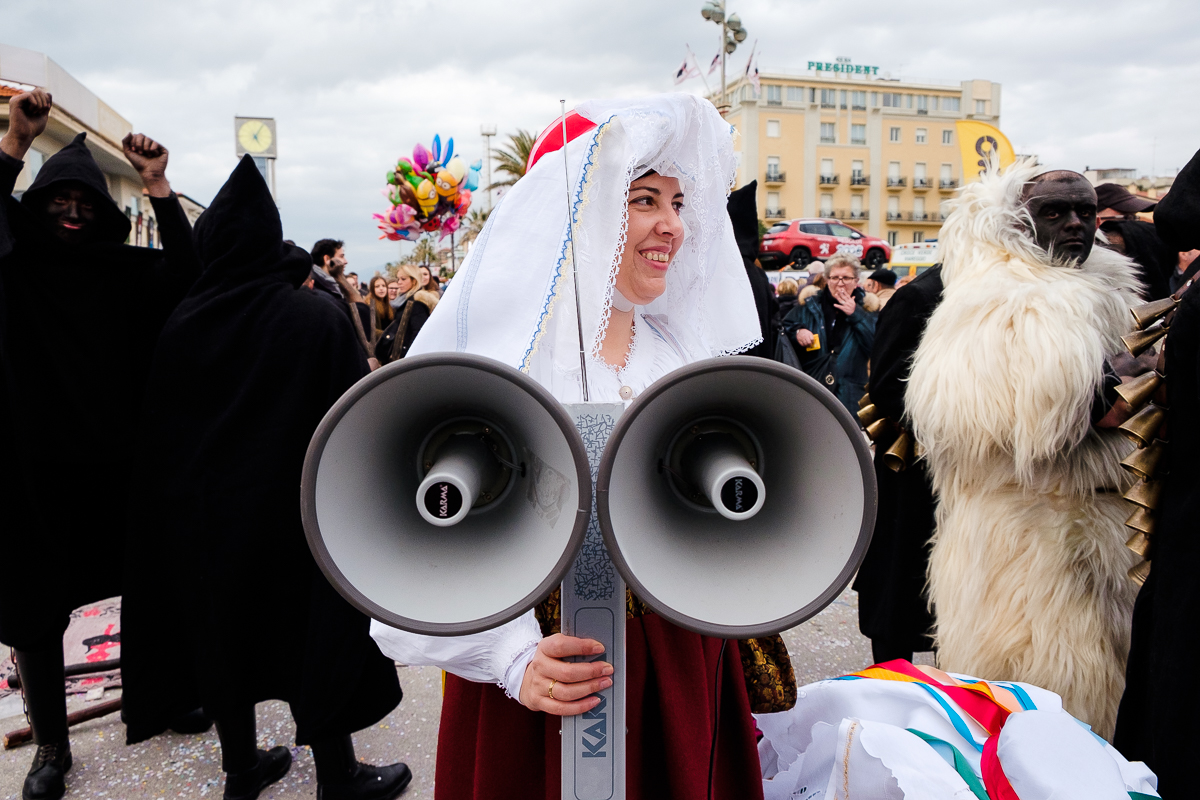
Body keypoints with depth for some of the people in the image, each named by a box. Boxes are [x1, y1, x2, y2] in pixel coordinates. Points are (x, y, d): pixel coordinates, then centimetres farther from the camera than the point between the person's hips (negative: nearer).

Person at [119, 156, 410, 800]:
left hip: (200, 516, 4)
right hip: (288, 512, -3)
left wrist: (177, 497, 14)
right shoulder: (316, 318, -17)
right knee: (313, 633, 10)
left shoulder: (181, 322, -6)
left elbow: (156, 428, 2)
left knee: (222, 633, 19)